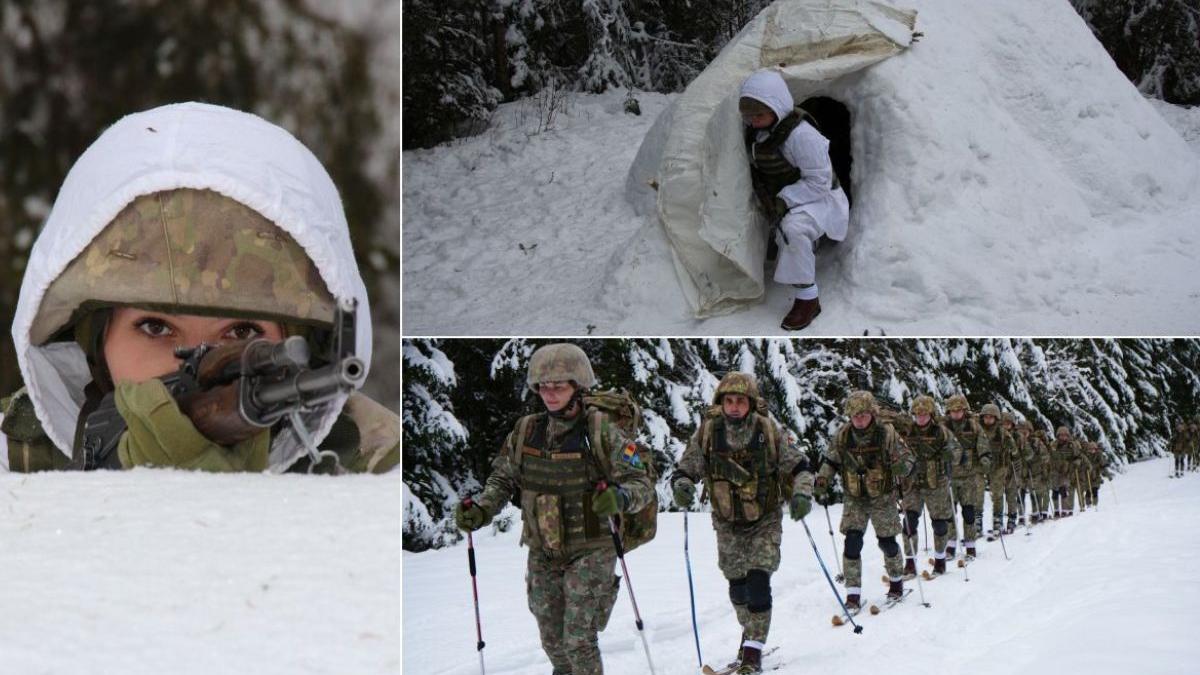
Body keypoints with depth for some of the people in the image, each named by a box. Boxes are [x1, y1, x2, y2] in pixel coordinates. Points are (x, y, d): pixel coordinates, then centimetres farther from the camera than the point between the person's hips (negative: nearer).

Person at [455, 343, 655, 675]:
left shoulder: (602, 433, -13)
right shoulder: (525, 432, -1)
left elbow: (641, 483, -12)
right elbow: (502, 479, 10)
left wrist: (619, 498, -35)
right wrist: (481, 510, -9)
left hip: (589, 552, -5)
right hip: (543, 555, 5)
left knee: (579, 640, -9)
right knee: (552, 639, 15)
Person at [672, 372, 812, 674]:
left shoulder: (769, 432, -12)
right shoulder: (707, 433, -10)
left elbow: (798, 466, -2)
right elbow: (685, 469, -3)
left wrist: (802, 494, -20)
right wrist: (681, 486, -26)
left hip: (765, 521, -3)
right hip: (728, 524, 3)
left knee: (758, 581, -16)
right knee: (737, 586, 13)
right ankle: (752, 631, 38)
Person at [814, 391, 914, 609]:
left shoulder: (886, 433, -13)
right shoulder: (841, 436, -5)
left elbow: (907, 457, -10)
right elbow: (829, 462, 6)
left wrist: (901, 466, -33)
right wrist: (822, 484, -8)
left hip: (883, 497, -1)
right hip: (855, 499, 1)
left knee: (887, 542, 7)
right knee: (852, 542, -12)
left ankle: (896, 580, 35)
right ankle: (853, 593, -7)